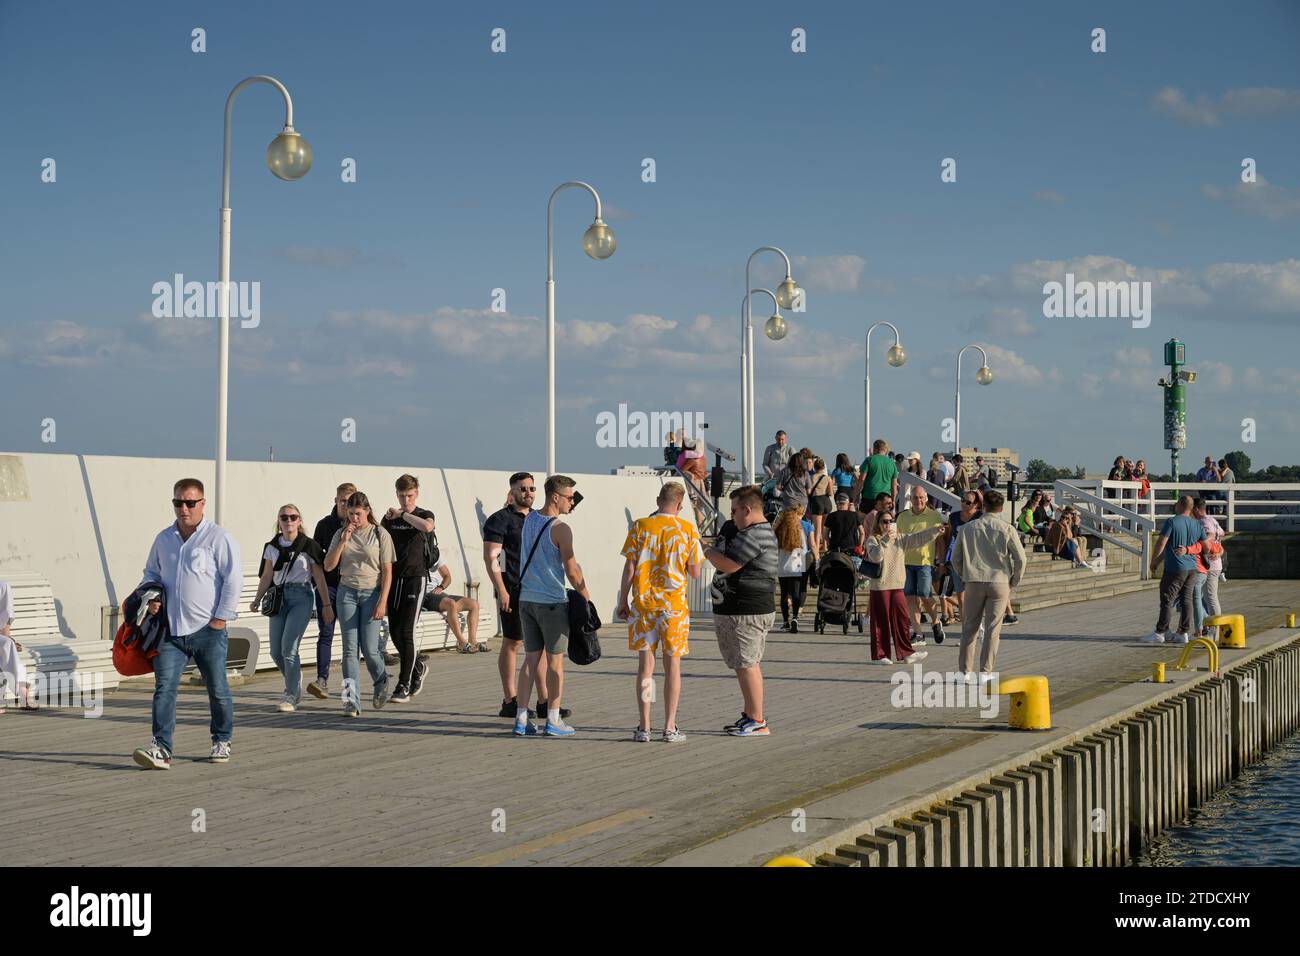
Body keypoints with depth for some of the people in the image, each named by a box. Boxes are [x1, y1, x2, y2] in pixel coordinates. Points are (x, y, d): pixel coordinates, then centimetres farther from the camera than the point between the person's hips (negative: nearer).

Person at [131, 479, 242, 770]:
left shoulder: (219, 537, -5)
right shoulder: (163, 539, 12)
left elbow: (233, 580, -6)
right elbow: (151, 574, 26)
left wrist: (221, 617, -10)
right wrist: (152, 596, 5)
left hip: (208, 629, -3)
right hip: (171, 629, 4)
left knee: (217, 690, 9)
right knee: (164, 687, -10)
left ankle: (222, 742, 27)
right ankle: (161, 748, -15)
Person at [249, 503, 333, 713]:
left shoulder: (308, 546, -2)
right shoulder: (272, 546, 9)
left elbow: (319, 577, 0)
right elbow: (266, 576, 15)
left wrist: (327, 604, 0)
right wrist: (257, 599, 4)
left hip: (301, 597, -5)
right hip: (278, 598, 5)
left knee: (289, 648, -14)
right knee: (276, 651, 3)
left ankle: (290, 696, -5)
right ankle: (295, 683, 28)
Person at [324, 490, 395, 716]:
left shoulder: (380, 534, -1)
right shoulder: (341, 534, 8)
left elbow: (387, 571, -3)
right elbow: (328, 566, 3)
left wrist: (382, 602, -11)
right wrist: (344, 541, -9)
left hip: (371, 593, -3)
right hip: (347, 593, 3)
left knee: (369, 649, -7)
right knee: (350, 648, -5)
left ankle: (383, 683, 23)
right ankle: (352, 701, -7)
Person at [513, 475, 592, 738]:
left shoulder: (529, 518, 6)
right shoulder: (561, 529, -14)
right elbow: (572, 572, -12)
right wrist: (586, 597, -3)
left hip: (526, 599, 7)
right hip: (552, 601, -7)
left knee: (531, 658, 10)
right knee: (555, 660, 3)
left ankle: (521, 719, 8)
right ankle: (553, 720, 5)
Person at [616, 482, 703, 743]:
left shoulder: (639, 526, -1)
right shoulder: (688, 529, -2)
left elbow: (629, 568, -2)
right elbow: (695, 572, 0)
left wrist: (623, 601, 6)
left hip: (642, 603, 1)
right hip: (674, 604, -1)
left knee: (645, 665, 6)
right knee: (673, 665, 6)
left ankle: (644, 728, 6)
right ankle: (670, 728, 6)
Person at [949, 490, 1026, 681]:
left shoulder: (968, 528, 4)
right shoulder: (1007, 530, -3)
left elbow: (956, 558, 8)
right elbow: (1020, 559, -3)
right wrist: (1014, 582, 9)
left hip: (974, 583, 2)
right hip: (999, 582, -2)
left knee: (970, 627, 9)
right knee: (992, 628, 2)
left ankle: (965, 670, 9)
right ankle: (986, 671, 0)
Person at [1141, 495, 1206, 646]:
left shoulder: (1171, 522, -11)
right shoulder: (1197, 525, 7)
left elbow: (1161, 543, -13)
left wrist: (1153, 561, -1)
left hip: (1175, 568, -6)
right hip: (1192, 568, 6)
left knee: (1167, 601, -3)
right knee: (1186, 601, 8)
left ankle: (1160, 633, -1)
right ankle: (1183, 633, 10)